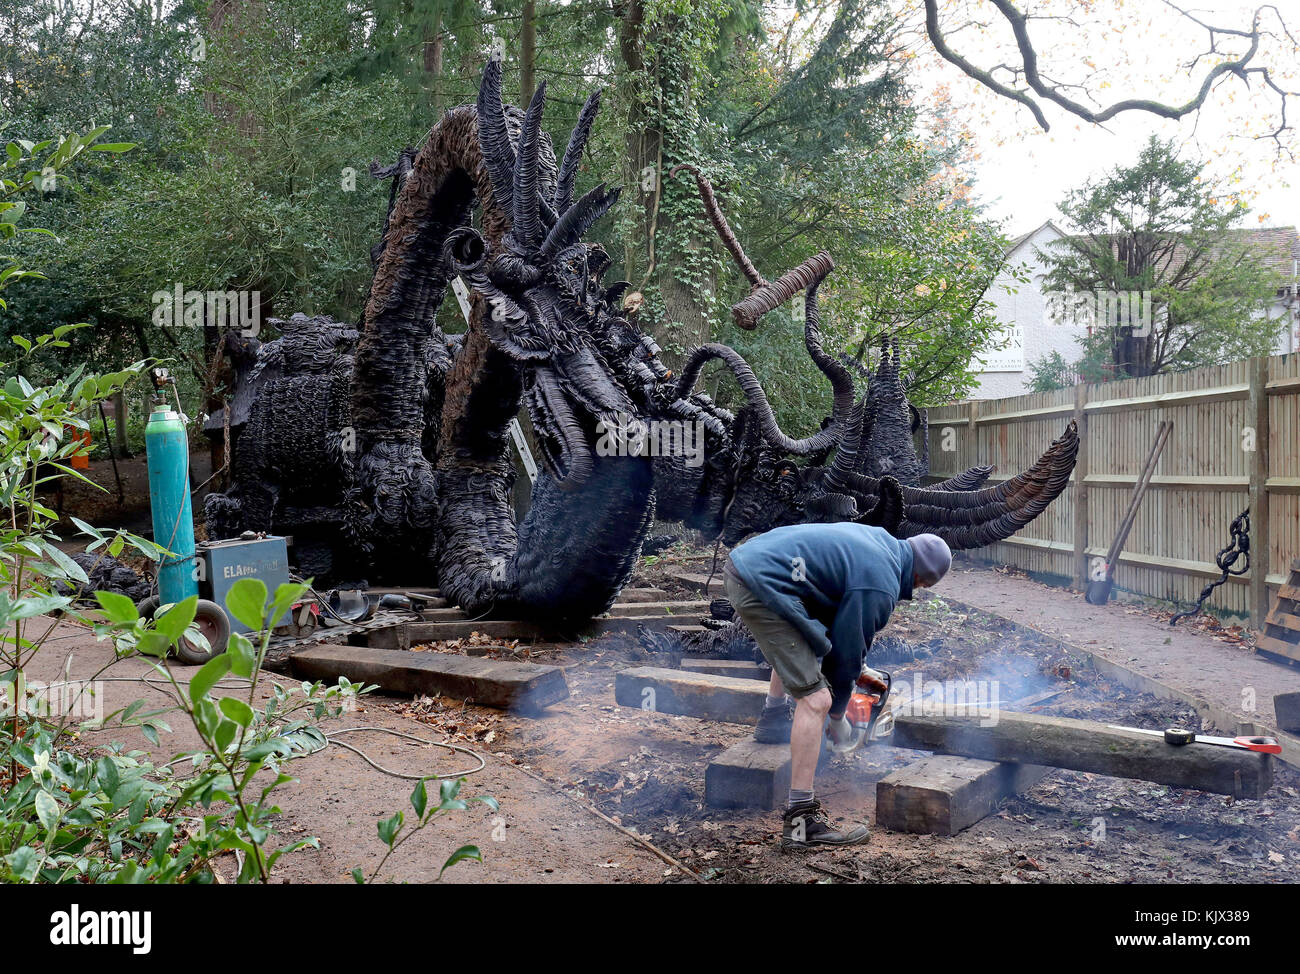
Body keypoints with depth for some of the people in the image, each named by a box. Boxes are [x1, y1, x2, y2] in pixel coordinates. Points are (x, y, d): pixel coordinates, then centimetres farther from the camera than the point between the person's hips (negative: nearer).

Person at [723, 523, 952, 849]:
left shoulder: (880, 538, 19)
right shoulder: (880, 588, -8)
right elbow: (847, 652, -1)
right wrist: (838, 715, 15)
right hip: (763, 586, -10)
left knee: (796, 638, 38)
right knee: (815, 699, -9)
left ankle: (774, 719, 50)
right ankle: (800, 819, -10)